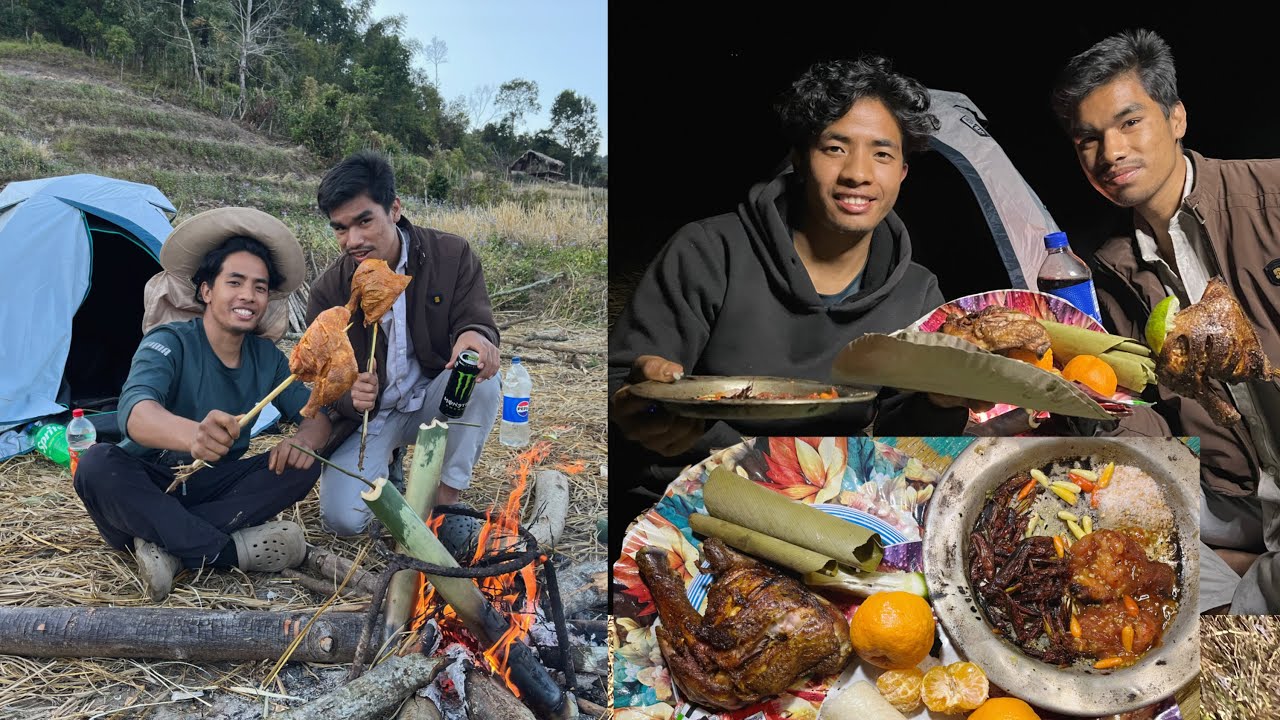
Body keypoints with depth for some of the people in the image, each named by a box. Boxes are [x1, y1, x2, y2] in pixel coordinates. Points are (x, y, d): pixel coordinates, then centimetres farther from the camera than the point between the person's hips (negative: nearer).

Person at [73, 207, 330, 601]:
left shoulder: (268, 358, -2)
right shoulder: (168, 343, -19)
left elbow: (315, 413, -1)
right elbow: (136, 410, -38)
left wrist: (303, 440, -29)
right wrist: (193, 434, -64)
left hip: (215, 485, 4)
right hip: (146, 489, -4)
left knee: (302, 465, -19)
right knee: (98, 465, -35)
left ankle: (166, 543, -26)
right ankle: (233, 550, -34)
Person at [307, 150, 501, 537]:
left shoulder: (451, 254, -12)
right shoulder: (329, 290, -11)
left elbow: (476, 319, -15)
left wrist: (476, 336, -44)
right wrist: (351, 396, -32)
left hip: (434, 399, 0)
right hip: (368, 414, 0)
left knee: (482, 381, -35)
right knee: (342, 520, -20)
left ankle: (447, 498, -15)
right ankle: (385, 464, 16)